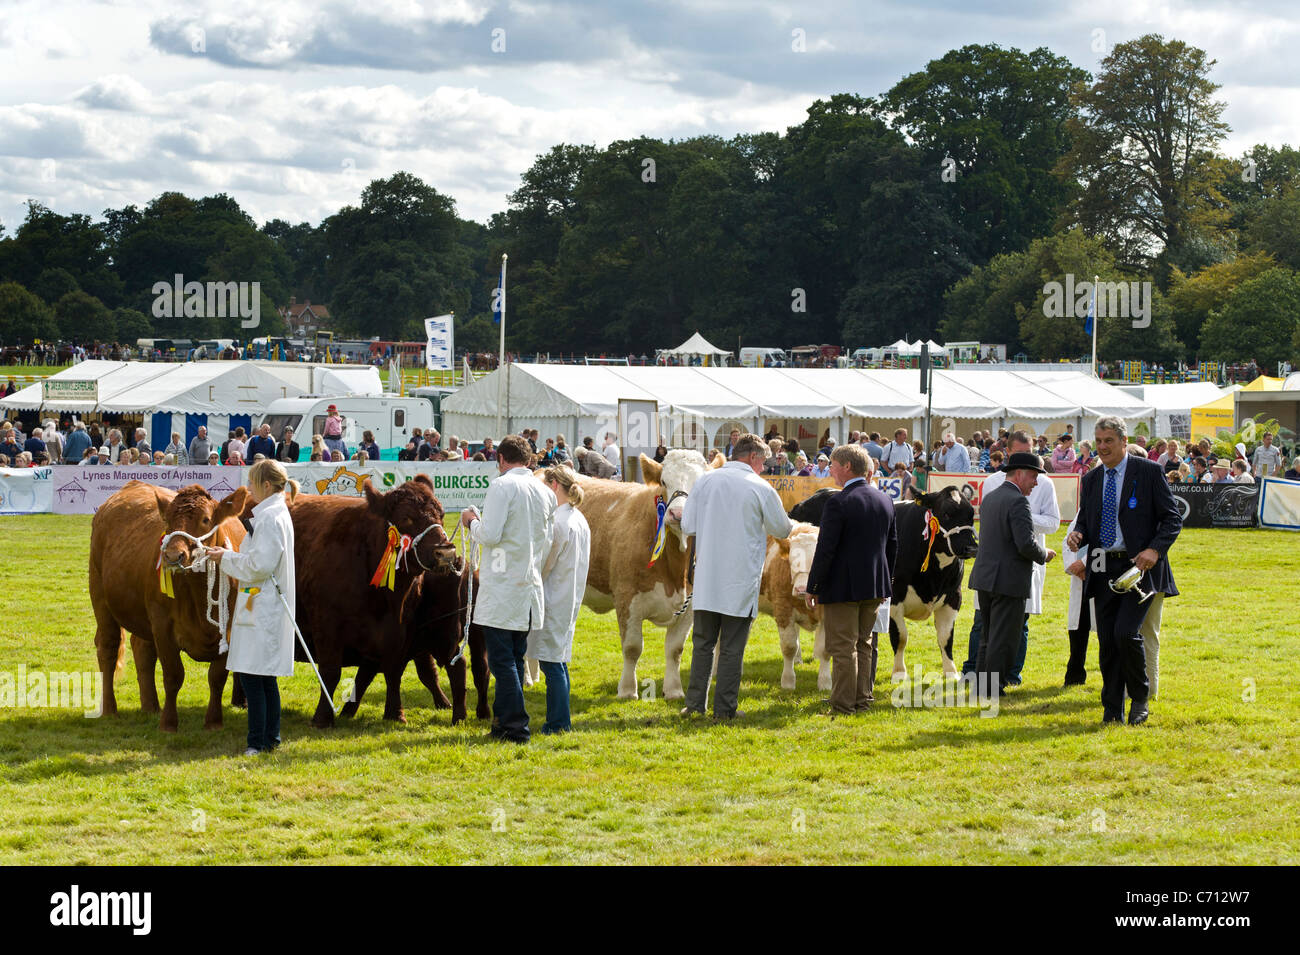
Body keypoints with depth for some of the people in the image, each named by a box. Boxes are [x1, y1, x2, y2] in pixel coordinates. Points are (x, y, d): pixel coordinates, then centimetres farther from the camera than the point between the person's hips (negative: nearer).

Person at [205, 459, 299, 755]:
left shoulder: (270, 518, -15)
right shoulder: (276, 514, 16)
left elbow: (261, 564, -20)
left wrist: (227, 558, -9)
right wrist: (229, 557, 14)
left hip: (262, 606, -10)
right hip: (264, 606, 10)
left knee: (251, 675, -9)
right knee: (265, 676, 13)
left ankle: (257, 742, -8)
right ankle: (270, 739, 16)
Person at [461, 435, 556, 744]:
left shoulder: (502, 486, -11)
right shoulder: (545, 492, 10)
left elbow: (490, 535, -18)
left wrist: (472, 522, 2)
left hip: (501, 590, -7)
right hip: (530, 587, 7)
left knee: (502, 659, -3)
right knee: (515, 657, 14)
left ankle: (514, 727, -6)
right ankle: (504, 721, 20)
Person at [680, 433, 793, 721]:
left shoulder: (705, 480, 2)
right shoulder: (760, 488, -6)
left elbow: (687, 526, 3)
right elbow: (781, 530, 6)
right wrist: (791, 524, 30)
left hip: (706, 578, 3)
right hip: (742, 579, -3)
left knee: (703, 642, 14)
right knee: (732, 647, 4)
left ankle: (695, 702, 14)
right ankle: (724, 708, 6)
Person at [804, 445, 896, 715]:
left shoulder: (838, 502, -16)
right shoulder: (884, 501, 7)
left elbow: (825, 550, -17)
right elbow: (892, 546, 14)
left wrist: (812, 588, -10)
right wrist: (885, 582, 22)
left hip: (842, 588, -7)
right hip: (875, 586, 7)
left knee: (843, 648, -1)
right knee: (864, 644, 17)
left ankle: (843, 705, 1)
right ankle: (862, 699, 22)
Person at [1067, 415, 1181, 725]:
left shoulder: (1148, 472, -2)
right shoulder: (1091, 479, 13)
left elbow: (1172, 518, -2)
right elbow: (1086, 521, 20)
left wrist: (1155, 550, -17)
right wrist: (1078, 536, -4)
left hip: (1139, 565, -5)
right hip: (1103, 569, 5)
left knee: (1126, 631, -18)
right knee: (1107, 641, 4)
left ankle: (1140, 699, 2)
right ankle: (1112, 709, 13)